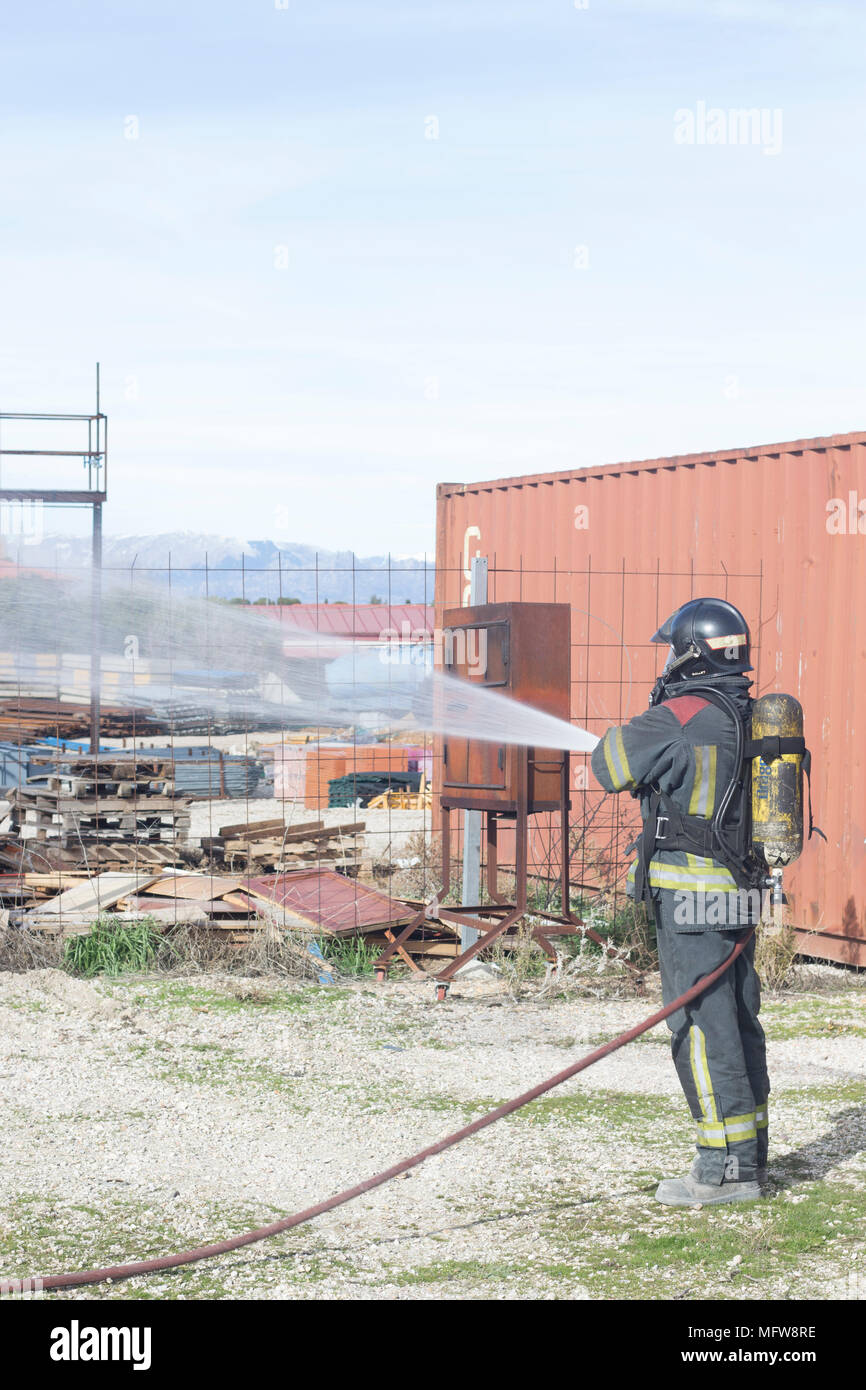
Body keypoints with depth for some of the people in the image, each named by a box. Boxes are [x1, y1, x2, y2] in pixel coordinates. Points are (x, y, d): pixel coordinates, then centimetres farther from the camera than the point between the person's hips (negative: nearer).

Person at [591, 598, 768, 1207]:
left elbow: (610, 765, -7)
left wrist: (637, 724, 11)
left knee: (701, 1024, -6)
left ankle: (724, 1168, -5)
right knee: (738, 1021, 14)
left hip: (692, 897, -9)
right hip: (740, 892, 9)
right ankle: (750, 1156, 21)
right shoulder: (750, 717, 10)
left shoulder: (681, 717, -15)